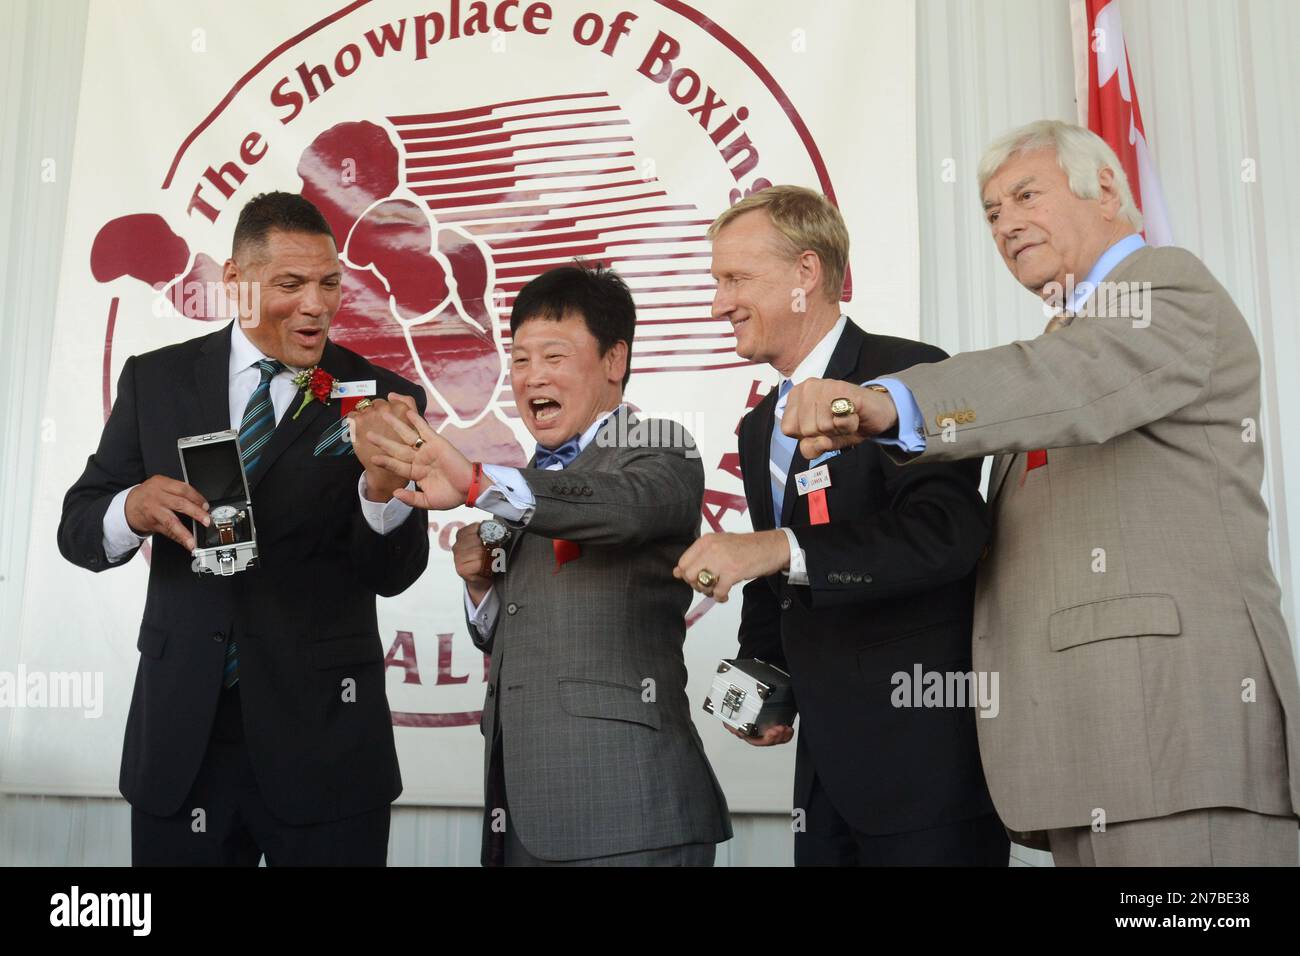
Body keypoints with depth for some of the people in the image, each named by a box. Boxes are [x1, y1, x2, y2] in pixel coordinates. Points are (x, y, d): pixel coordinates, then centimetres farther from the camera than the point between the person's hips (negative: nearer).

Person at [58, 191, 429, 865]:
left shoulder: (379, 398, -4)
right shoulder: (154, 381, 3)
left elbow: (394, 573, -7)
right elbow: (77, 529, 5)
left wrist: (383, 480, -27)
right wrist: (133, 508, -18)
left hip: (322, 738, -2)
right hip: (179, 734, 2)